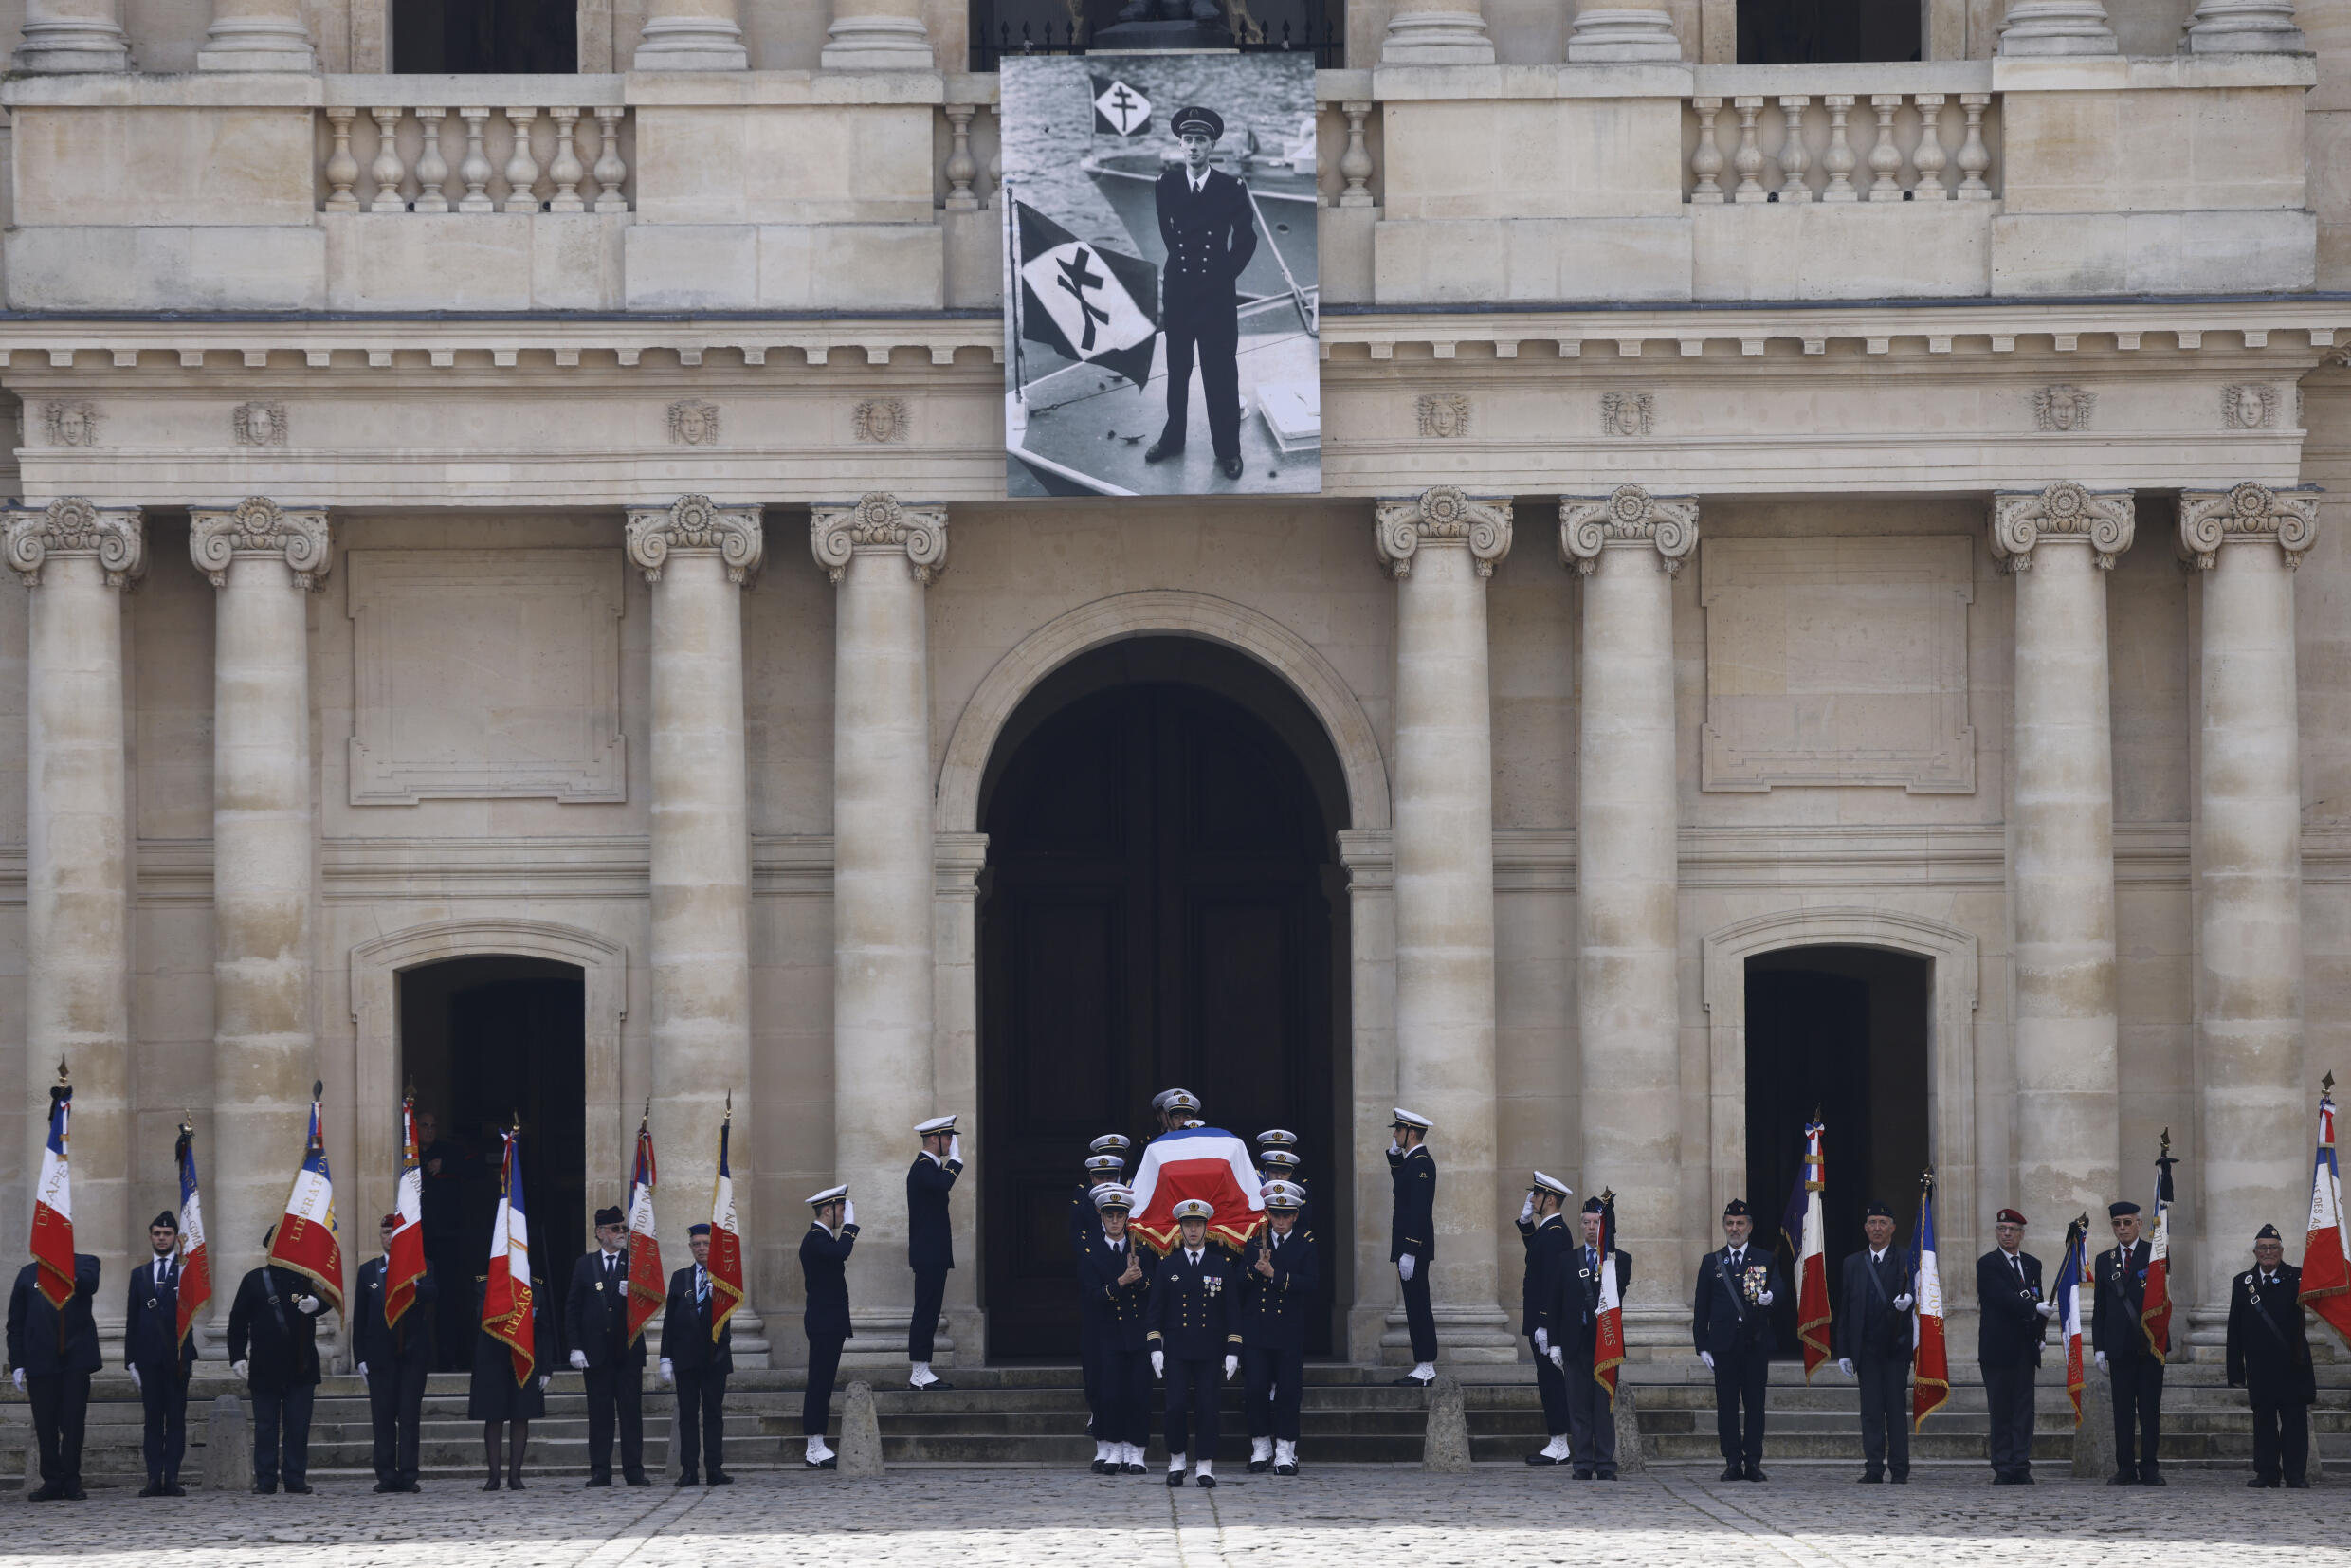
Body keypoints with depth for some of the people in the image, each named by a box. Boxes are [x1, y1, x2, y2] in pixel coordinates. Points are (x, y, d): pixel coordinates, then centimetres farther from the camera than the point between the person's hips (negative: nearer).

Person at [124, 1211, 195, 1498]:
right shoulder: (139, 1275, 14)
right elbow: (132, 1320, 11)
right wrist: (131, 1360, 6)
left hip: (177, 1356, -3)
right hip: (148, 1356, 3)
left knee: (176, 1418, -3)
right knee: (153, 1418, 2)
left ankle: (172, 1477, -4)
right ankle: (154, 1478, 0)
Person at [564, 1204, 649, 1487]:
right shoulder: (584, 1265, 8)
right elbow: (572, 1309, 5)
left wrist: (632, 1294, -19)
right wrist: (575, 1347, -4)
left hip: (628, 1350, 0)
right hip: (596, 1352, 0)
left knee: (631, 1411, -1)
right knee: (600, 1413, 1)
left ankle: (634, 1470, 2)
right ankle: (600, 1471, 3)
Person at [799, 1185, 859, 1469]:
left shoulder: (821, 1238, 18)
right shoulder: (816, 1240, -14)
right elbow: (841, 1253, -33)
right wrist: (850, 1224, -22)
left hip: (828, 1324, 11)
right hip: (825, 1324, -11)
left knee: (822, 1385, 11)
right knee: (819, 1384, -9)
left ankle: (815, 1448, 13)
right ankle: (816, 1449, -9)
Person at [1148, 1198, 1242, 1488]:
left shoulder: (1223, 1264, 6)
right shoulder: (1167, 1265, 6)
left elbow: (1232, 1311, 6)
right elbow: (1155, 1310, 7)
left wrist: (1233, 1352, 0)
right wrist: (1155, 1347, -2)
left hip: (1210, 1352, 0)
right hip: (1176, 1350, 0)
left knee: (1207, 1407, -3)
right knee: (1176, 1406, -7)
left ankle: (1204, 1467, 3)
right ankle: (1176, 1462, 9)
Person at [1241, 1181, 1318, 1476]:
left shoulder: (1306, 1243, 3)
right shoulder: (1255, 1241, 10)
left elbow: (1311, 1282, -10)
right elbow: (1238, 1281, 3)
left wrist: (1274, 1274, -17)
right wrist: (1255, 1269, -17)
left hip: (1290, 1331, -2)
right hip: (1255, 1328, 2)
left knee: (1288, 1391, -2)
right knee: (1255, 1389, -2)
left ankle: (1285, 1452, 6)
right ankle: (1261, 1448, 11)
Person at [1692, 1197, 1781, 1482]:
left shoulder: (1766, 1260, 10)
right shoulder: (1711, 1263, 11)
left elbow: (1779, 1284, -6)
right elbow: (1701, 1308, 9)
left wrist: (1770, 1295, -31)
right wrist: (1702, 1346, 2)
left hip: (1756, 1343, -1)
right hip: (1724, 1345, 1)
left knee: (1755, 1404, -1)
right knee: (1727, 1405, -1)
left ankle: (1753, 1462, 2)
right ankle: (1733, 1462, 2)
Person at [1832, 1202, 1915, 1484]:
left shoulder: (1904, 1262, 4)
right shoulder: (1852, 1264, 12)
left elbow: (1911, 1291, -6)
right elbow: (1844, 1310, 12)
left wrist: (1907, 1300, -32)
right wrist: (1843, 1352, 6)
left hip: (1896, 1347, -3)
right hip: (1866, 1349, 3)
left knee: (1897, 1409, -3)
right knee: (1871, 1410, 1)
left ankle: (1899, 1469, 1)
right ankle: (1874, 1467, 4)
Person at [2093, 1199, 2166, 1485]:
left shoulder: (2155, 1253, 4)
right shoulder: (2104, 1260, 13)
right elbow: (2100, 1308, 13)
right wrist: (2099, 1347, 6)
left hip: (2150, 1343, -2)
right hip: (2119, 1347, 2)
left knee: (2150, 1409, -1)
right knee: (2123, 1409, 2)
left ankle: (2149, 1469, 2)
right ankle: (2125, 1469, 4)